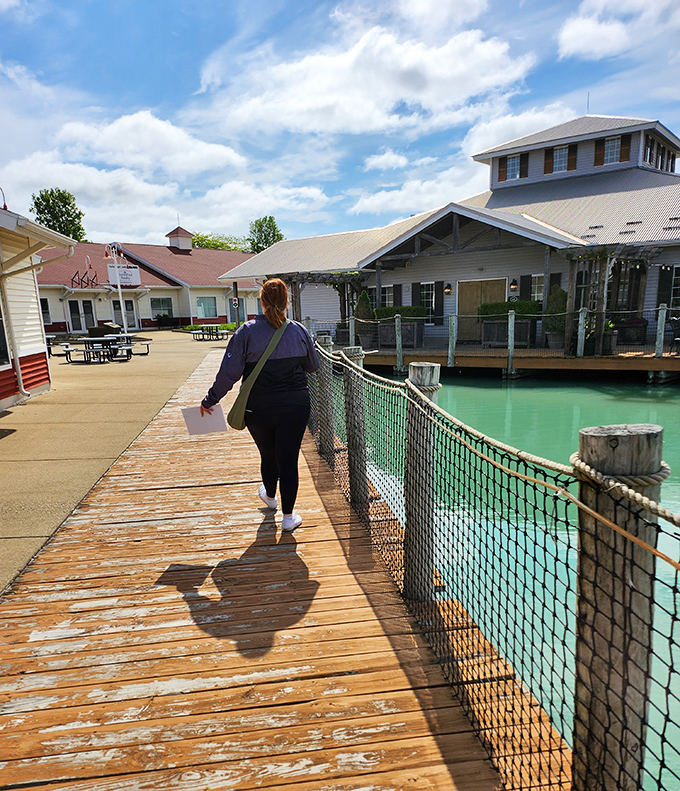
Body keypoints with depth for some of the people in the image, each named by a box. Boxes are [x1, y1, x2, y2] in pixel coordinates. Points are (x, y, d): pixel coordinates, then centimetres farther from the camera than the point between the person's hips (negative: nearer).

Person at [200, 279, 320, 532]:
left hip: (259, 409, 0)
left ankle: (269, 497, 48)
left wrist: (210, 400, 1)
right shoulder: (300, 331, -1)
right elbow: (313, 366, 12)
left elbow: (229, 372, -10)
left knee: (268, 456, 21)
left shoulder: (247, 332, -7)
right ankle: (288, 516, 16)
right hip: (295, 407, 0)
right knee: (289, 460, 6)